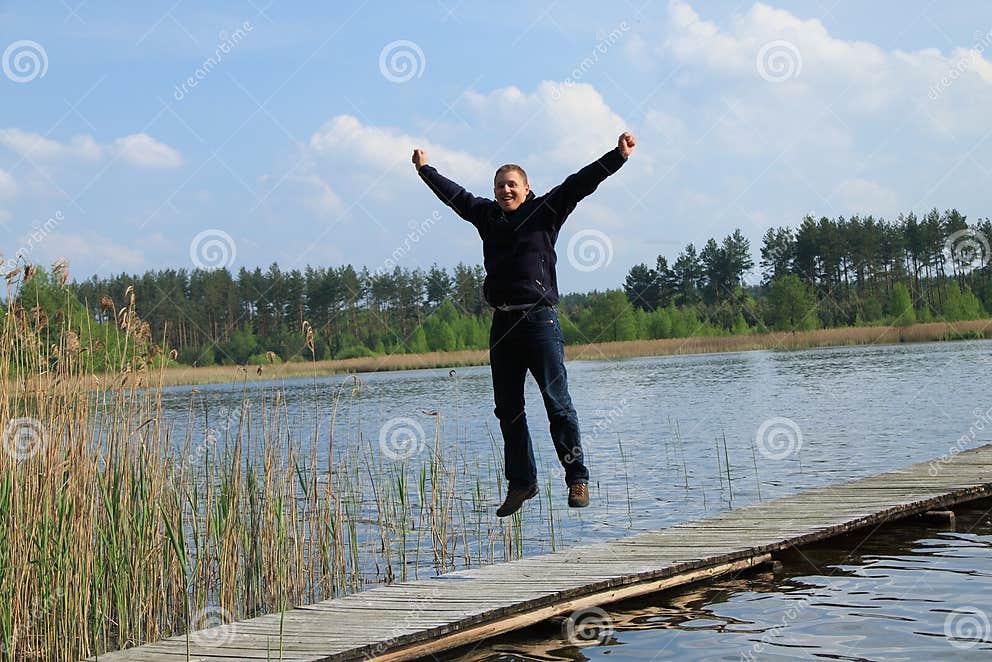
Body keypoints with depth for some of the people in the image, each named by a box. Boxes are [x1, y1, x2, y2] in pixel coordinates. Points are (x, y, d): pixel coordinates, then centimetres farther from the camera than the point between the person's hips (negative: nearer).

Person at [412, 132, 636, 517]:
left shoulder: (545, 210, 3)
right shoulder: (487, 215, 15)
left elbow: (579, 183, -3)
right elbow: (454, 195, 30)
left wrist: (618, 155, -10)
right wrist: (425, 169, 42)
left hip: (540, 318, -5)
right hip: (503, 322, 5)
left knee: (557, 401, -9)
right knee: (507, 407, 6)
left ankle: (577, 478, -3)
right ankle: (521, 481, 14)